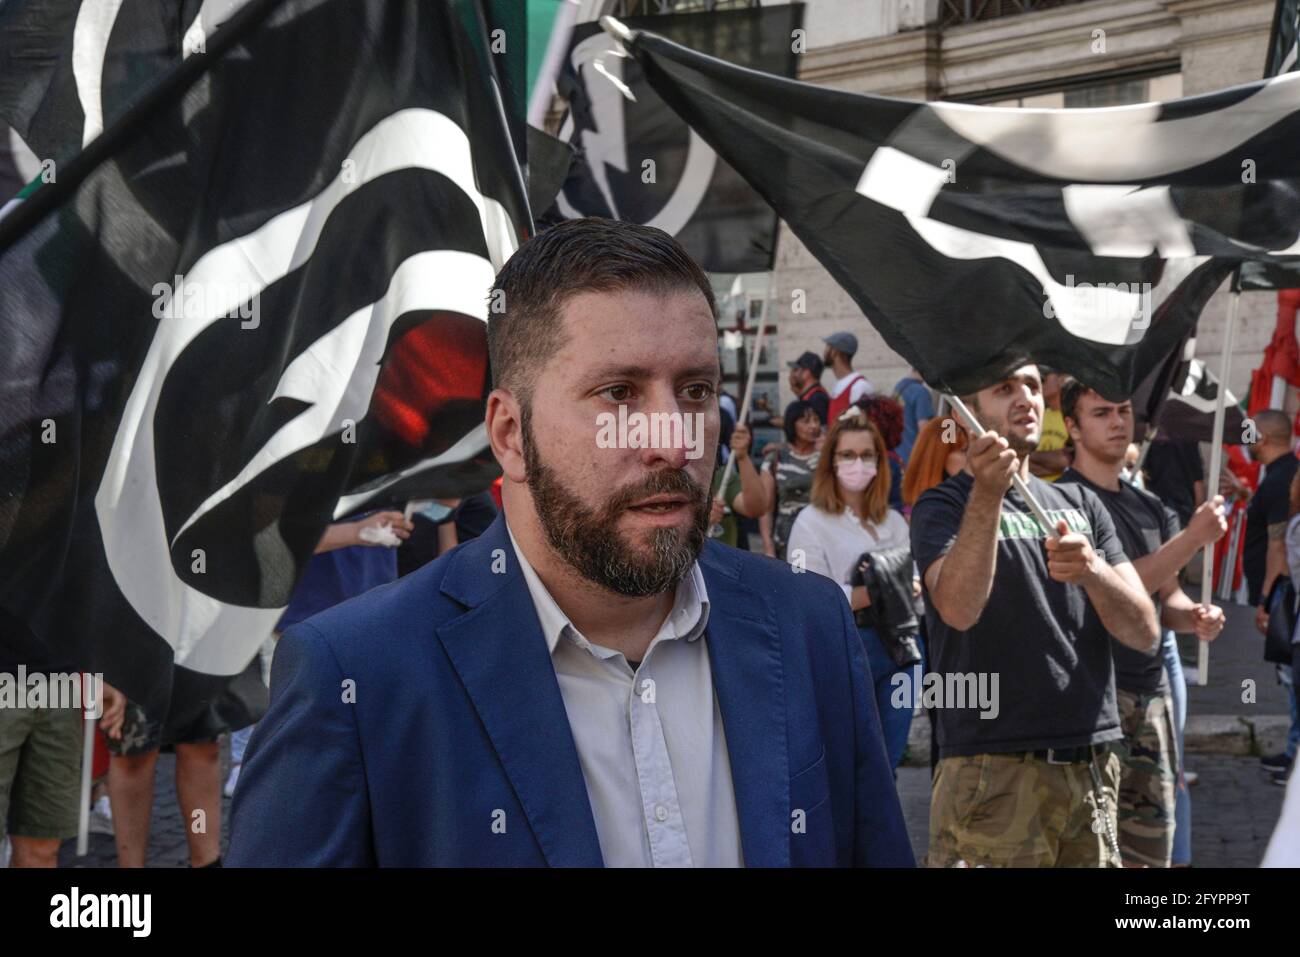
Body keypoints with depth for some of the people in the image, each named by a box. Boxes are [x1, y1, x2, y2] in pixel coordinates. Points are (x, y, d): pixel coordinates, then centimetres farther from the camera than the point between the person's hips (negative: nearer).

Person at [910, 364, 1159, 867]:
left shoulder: (1081, 504, 15)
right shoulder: (943, 506, 0)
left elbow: (1145, 632, 5)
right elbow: (959, 609, -21)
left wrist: (1093, 571, -15)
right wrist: (987, 493, -31)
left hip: (1092, 766, 5)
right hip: (995, 770, -5)